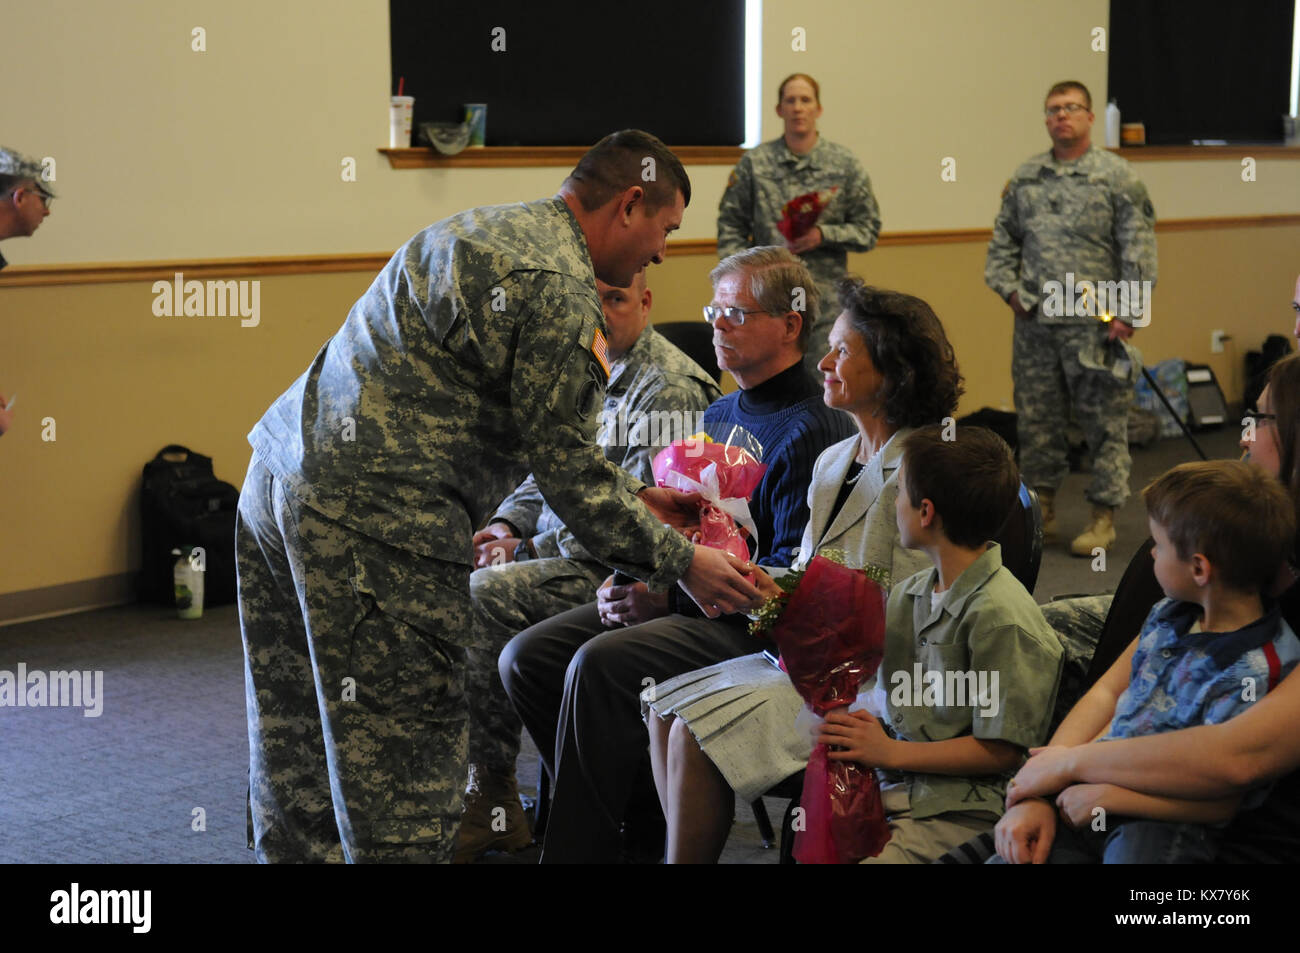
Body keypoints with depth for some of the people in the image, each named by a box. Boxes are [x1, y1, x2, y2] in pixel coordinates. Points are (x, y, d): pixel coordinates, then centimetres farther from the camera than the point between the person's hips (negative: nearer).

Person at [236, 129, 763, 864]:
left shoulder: (488, 229, 22)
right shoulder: (557, 286, -10)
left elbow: (541, 434, 27)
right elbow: (565, 465, -10)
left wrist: (634, 498, 28)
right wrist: (679, 562, 0)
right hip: (373, 521, -10)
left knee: (302, 747, 18)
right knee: (402, 782, -3)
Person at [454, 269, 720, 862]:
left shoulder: (669, 388, -12)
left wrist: (530, 546, -16)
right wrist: (508, 524, 5)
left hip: (614, 569, -9)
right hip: (562, 549, 9)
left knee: (479, 596, -26)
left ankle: (492, 800, -17)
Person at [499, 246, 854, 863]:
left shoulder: (813, 430, -11)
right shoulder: (718, 416, 18)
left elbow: (793, 572, -18)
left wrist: (672, 595, -20)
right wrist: (631, 584, 5)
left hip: (751, 624, -9)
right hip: (680, 599, 9)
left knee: (598, 665, -30)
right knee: (525, 659, -6)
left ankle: (580, 846, -17)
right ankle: (641, 812, 1)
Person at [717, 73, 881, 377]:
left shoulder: (845, 164, 5)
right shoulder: (754, 163, 5)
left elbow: (868, 230, 7)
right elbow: (731, 225, 6)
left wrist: (823, 235, -10)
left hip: (826, 302, 0)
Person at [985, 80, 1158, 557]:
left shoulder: (1117, 176, -2)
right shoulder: (1025, 177, 12)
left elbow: (1138, 249, -5)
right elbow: (1003, 239, 19)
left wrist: (1128, 313, -11)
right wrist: (1008, 288, 6)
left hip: (1094, 322, -4)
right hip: (1034, 322, 4)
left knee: (1103, 423, 1)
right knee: (1036, 419, 10)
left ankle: (1103, 518, 9)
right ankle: (1042, 509, 22)